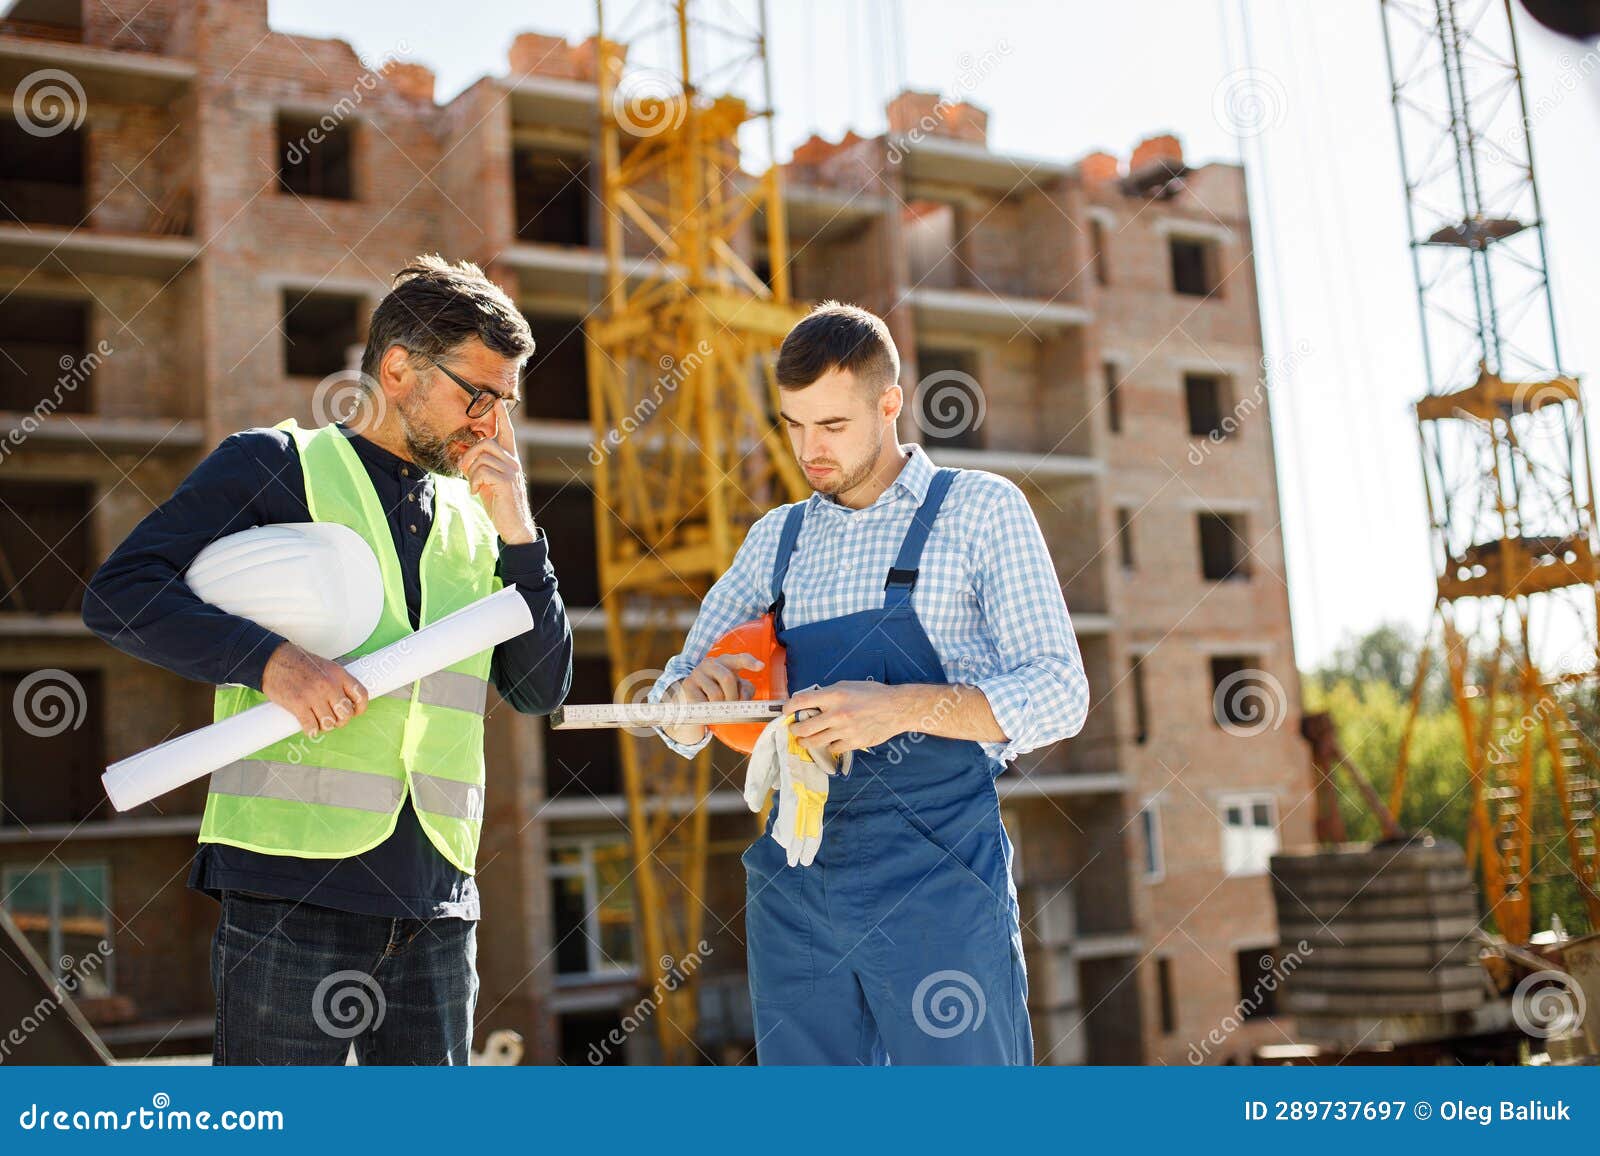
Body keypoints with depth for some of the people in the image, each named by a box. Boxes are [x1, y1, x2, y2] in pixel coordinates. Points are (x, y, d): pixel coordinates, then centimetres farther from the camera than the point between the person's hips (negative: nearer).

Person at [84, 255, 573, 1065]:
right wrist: (268, 658, -20)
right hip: (293, 883, -5)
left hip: (434, 900, 5)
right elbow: (117, 594, -5)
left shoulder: (474, 517, 17)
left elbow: (540, 690, 11)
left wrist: (516, 534, 0)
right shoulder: (274, 466, 3)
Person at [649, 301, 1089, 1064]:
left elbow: (1059, 695, -6)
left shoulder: (980, 509, 2)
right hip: (793, 883, 5)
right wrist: (690, 693, -9)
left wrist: (902, 706, -21)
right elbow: (679, 727, 16)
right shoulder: (777, 538, 15)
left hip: (936, 875, -4)